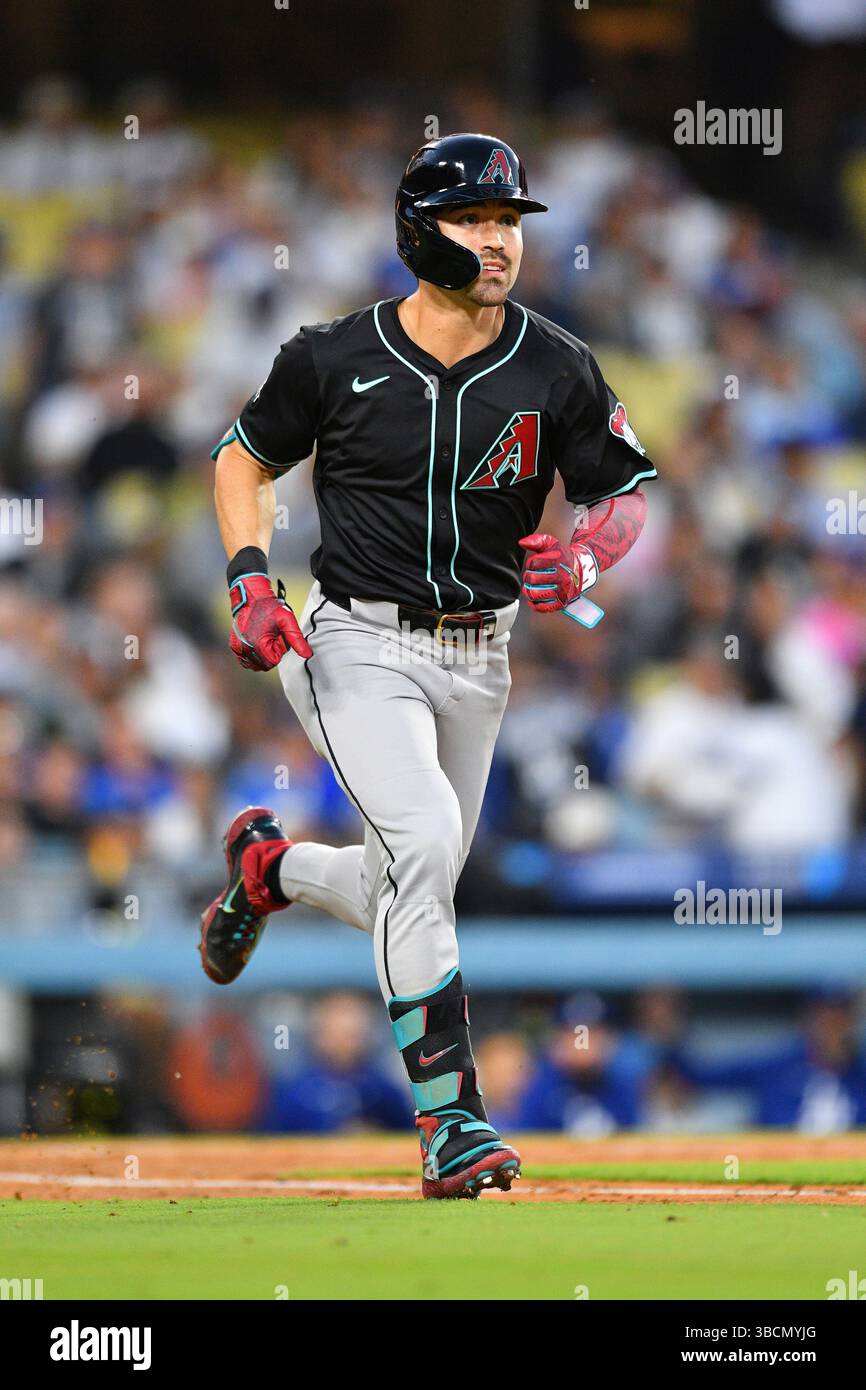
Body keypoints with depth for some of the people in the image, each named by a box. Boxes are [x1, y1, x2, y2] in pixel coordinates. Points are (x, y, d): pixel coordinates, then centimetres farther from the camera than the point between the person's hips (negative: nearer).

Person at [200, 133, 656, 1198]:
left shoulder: (556, 371, -4)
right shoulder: (336, 358, -9)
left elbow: (624, 493, 4)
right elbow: (245, 454, 6)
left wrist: (583, 561, -18)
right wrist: (248, 580, -8)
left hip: (476, 659, 4)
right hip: (356, 643, -4)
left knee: (412, 893, 13)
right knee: (427, 837, -26)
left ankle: (267, 867, 48)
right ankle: (450, 1127, -24)